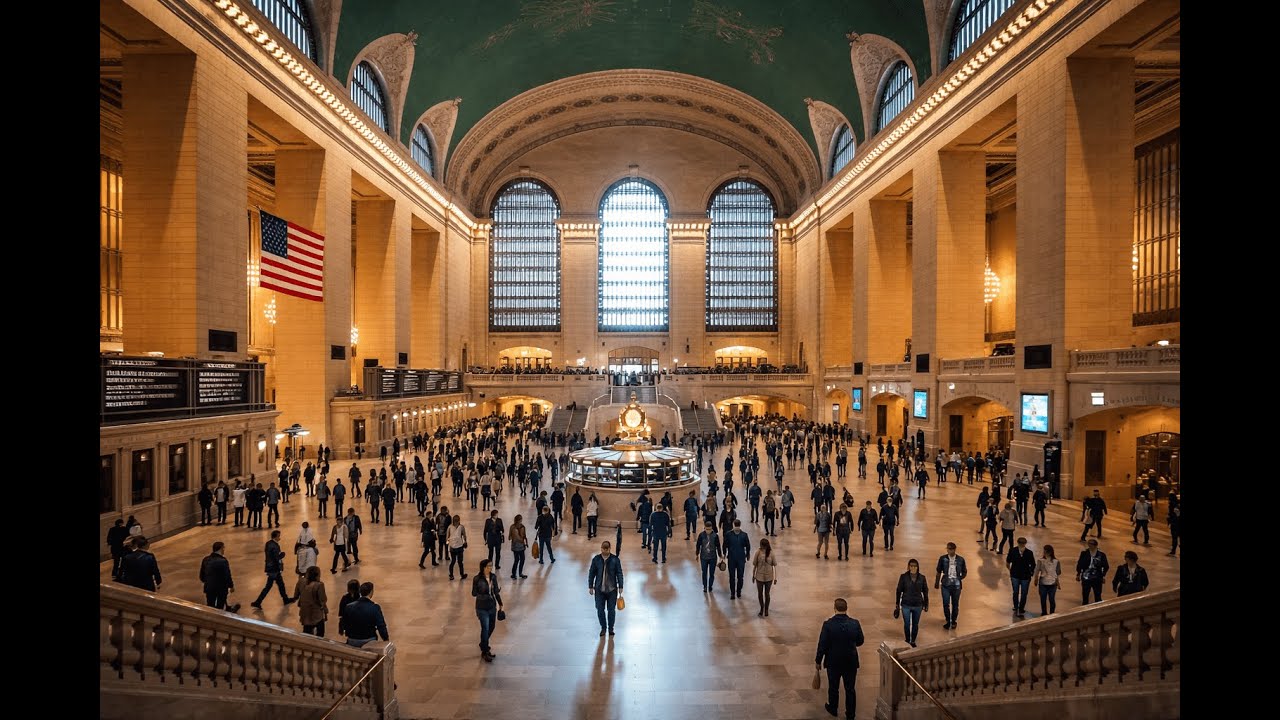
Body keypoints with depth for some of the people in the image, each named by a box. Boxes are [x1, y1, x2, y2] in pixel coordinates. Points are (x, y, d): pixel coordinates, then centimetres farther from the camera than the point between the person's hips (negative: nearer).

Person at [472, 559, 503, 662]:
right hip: (482, 608, -5)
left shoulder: (493, 577, -3)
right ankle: (485, 652, 12)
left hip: (492, 606, 5)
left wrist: (500, 603, 11)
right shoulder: (477, 579, -15)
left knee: (491, 627, 16)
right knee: (485, 629, -4)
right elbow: (473, 593, -8)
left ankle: (483, 645, 41)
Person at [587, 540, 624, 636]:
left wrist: (620, 587, -2)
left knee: (611, 610, 7)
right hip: (599, 589, 1)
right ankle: (603, 627, 27)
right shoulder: (596, 559, -5)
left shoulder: (615, 559, -8)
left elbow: (619, 573, -2)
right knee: (600, 610, 6)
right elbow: (591, 573, 2)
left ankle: (611, 628, 27)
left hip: (612, 589, -1)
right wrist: (590, 587, 3)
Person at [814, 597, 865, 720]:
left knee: (833, 687, 20)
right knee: (850, 689, 16)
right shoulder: (855, 624, -14)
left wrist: (818, 661, -1)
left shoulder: (828, 624, -20)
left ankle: (833, 708, 39)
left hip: (833, 662, -1)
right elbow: (860, 641, 0)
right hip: (851, 662, 1)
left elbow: (822, 645, -15)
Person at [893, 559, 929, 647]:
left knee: (915, 624, 13)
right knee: (907, 624, 3)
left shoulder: (922, 578, -5)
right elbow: (898, 591, -3)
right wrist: (897, 605, -1)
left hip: (917, 605, 2)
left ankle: (913, 641, 32)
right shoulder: (903, 577, -10)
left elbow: (925, 592, 5)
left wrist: (926, 604, 8)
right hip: (906, 605, -1)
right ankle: (907, 641, 24)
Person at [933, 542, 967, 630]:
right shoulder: (942, 559, -6)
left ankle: (953, 621, 31)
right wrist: (937, 583, 11)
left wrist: (960, 578, -5)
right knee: (946, 604, -2)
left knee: (955, 604, 11)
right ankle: (948, 621, 18)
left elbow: (964, 572, 9)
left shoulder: (960, 560, -5)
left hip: (956, 585, 1)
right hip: (946, 585, -1)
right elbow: (939, 572, 5)